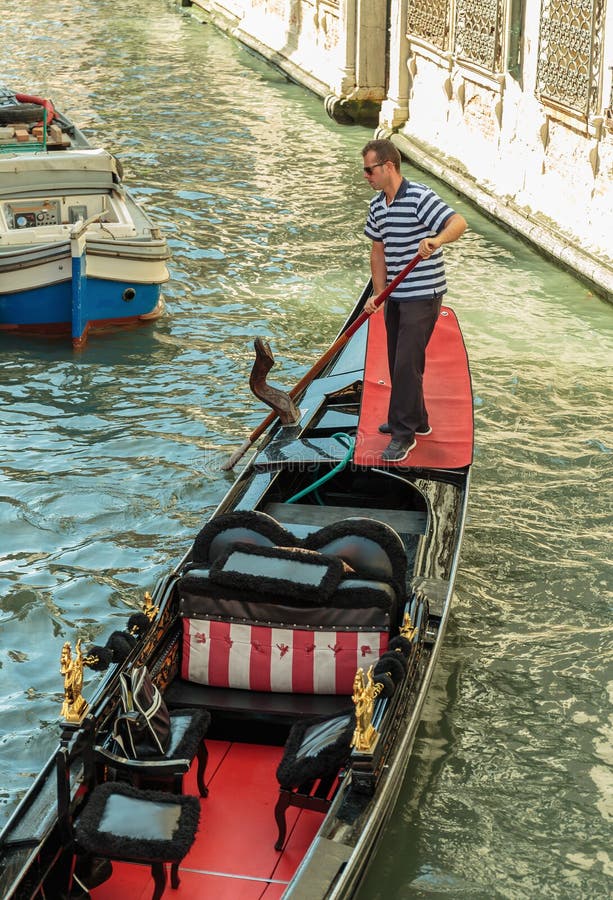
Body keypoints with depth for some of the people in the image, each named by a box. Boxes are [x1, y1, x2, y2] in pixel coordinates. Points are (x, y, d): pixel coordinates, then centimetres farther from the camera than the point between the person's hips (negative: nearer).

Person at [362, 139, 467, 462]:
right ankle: (416, 420, 34)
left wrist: (437, 240, -48)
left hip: (423, 294, -9)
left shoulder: (420, 197, -18)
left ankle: (404, 434, 0)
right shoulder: (377, 205, 8)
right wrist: (378, 293, 5)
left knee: (407, 363, -8)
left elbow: (459, 222, -28)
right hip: (396, 295, 9)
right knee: (397, 361, 17)